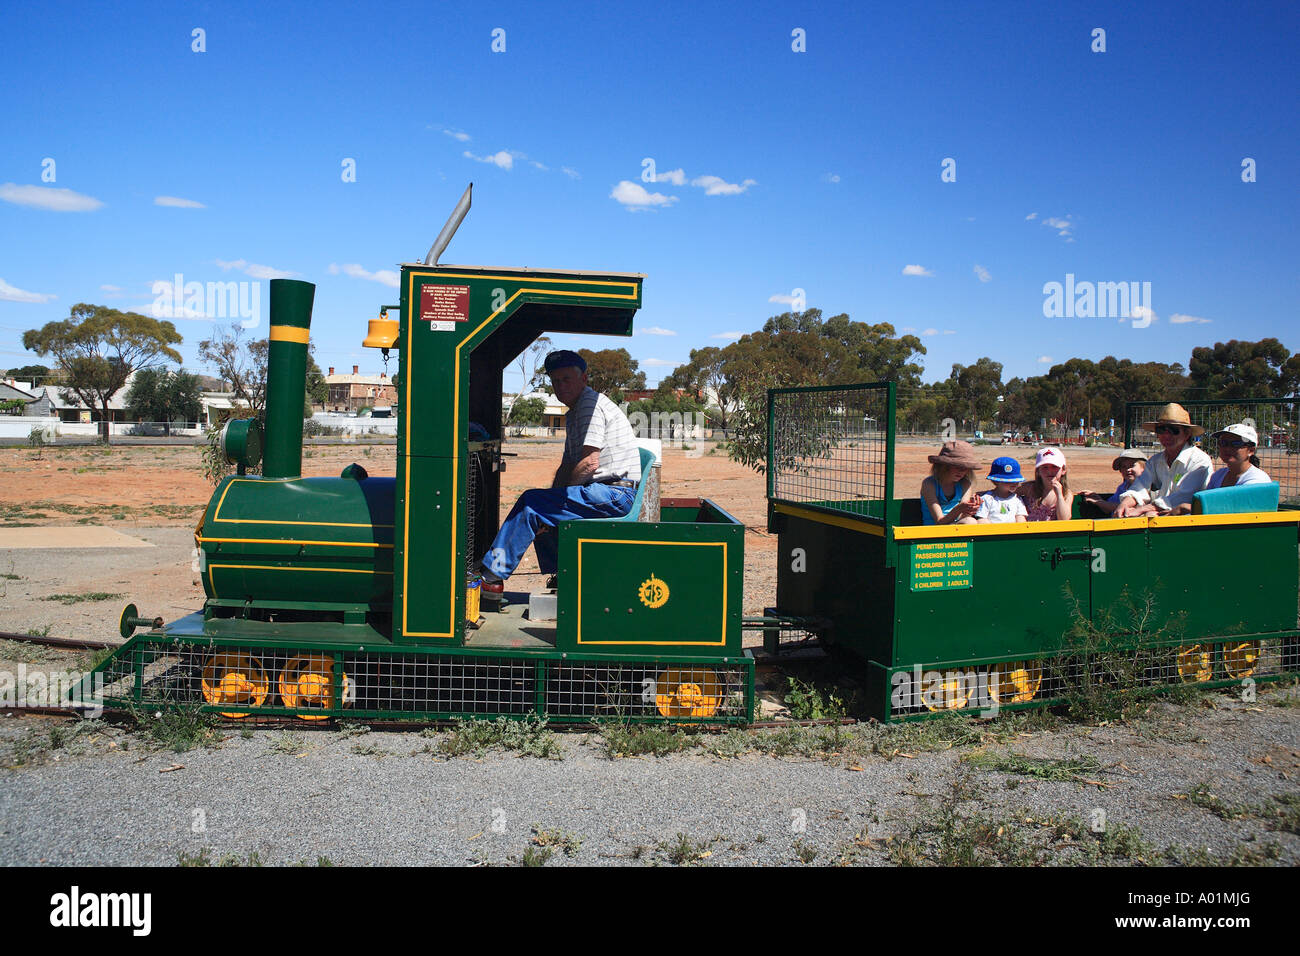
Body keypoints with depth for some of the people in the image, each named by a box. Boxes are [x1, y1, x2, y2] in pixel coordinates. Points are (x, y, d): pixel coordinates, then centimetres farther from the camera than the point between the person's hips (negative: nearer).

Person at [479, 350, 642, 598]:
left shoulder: (591, 404, -11)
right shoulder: (574, 413, 22)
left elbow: (589, 463, -20)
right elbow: (567, 464, 22)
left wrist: (559, 493, -9)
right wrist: (553, 496, 5)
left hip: (613, 494, -11)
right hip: (607, 494, 11)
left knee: (531, 503, -17)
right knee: (541, 512, 21)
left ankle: (491, 576, -15)